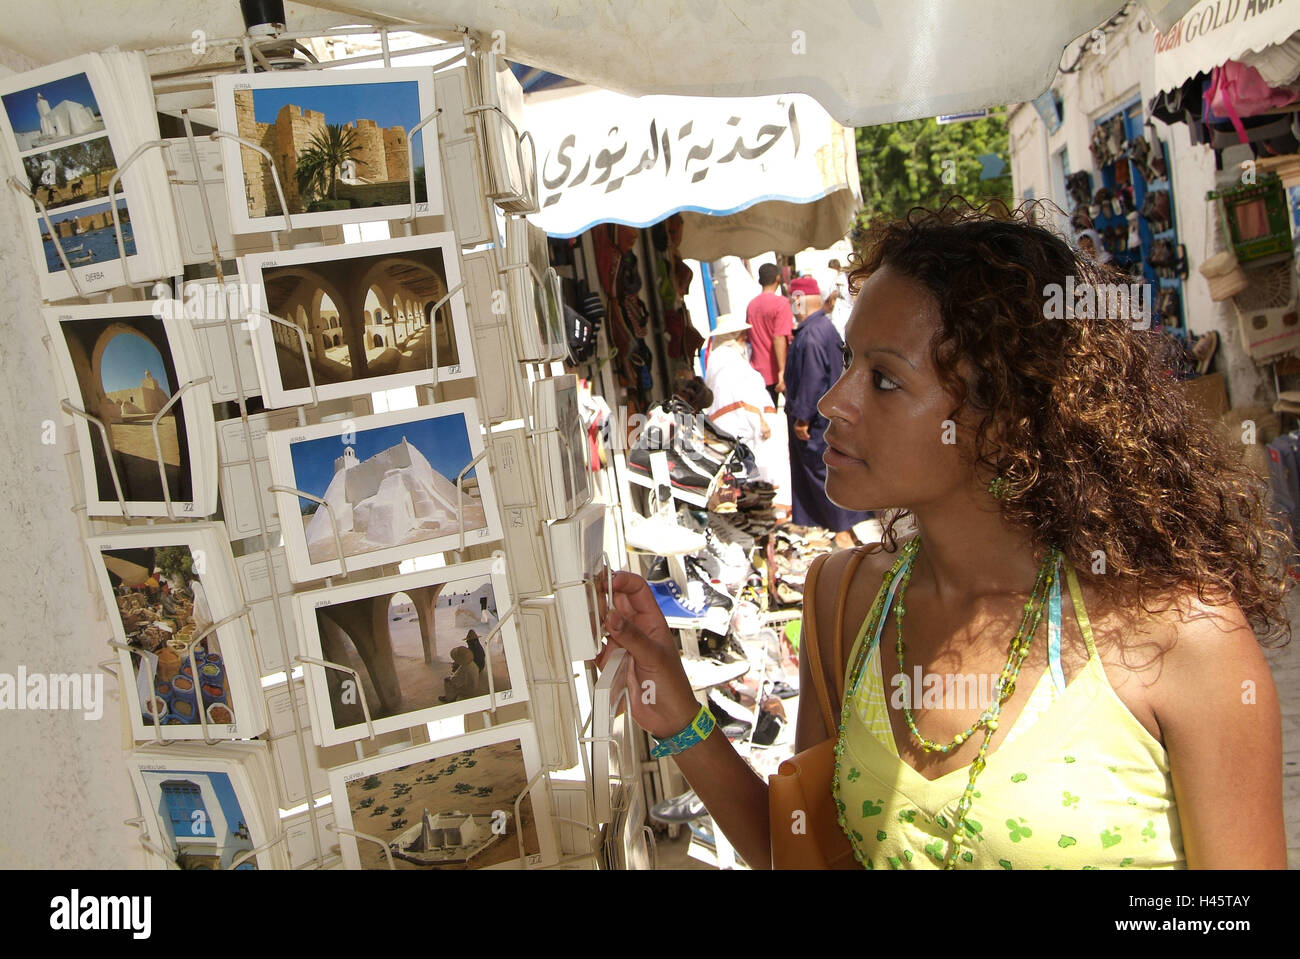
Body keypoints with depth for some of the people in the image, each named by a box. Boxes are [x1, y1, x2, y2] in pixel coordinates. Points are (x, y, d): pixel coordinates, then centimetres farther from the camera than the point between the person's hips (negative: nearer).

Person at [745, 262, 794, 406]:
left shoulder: (751, 304, 8)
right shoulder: (781, 302, -10)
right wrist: (782, 372, -21)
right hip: (777, 371, -5)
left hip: (759, 372, 5)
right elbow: (779, 338, -19)